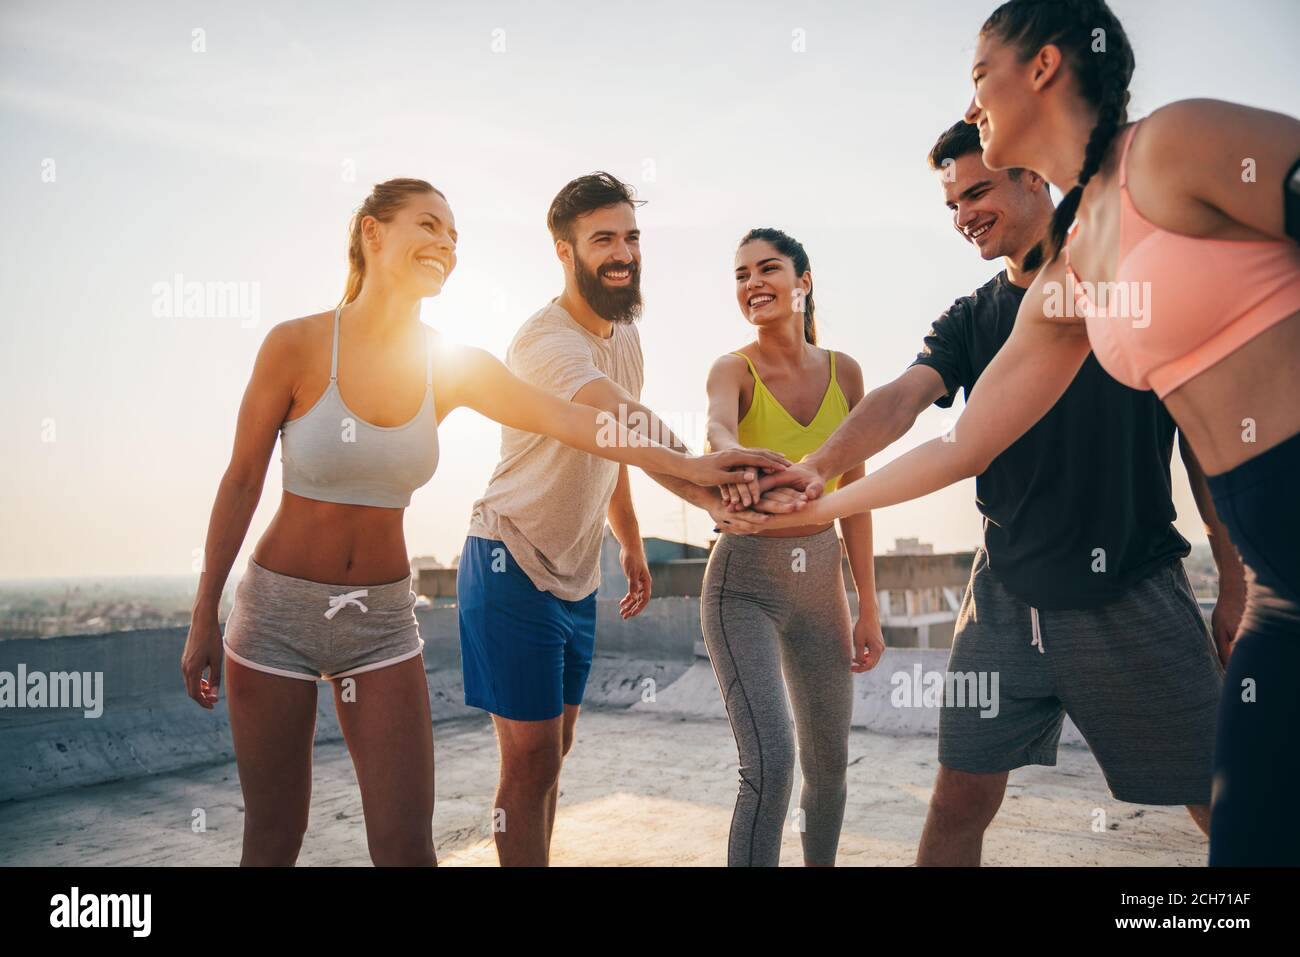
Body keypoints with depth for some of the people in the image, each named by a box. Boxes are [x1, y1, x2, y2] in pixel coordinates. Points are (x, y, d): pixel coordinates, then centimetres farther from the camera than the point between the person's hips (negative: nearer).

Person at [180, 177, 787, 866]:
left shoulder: (451, 367, -3)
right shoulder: (297, 345, -12)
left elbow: (571, 420, -10)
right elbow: (241, 482, -6)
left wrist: (687, 465, -20)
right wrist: (203, 617, -3)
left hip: (383, 618, 2)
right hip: (279, 608, -2)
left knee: (407, 843, 2)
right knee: (273, 840, 11)